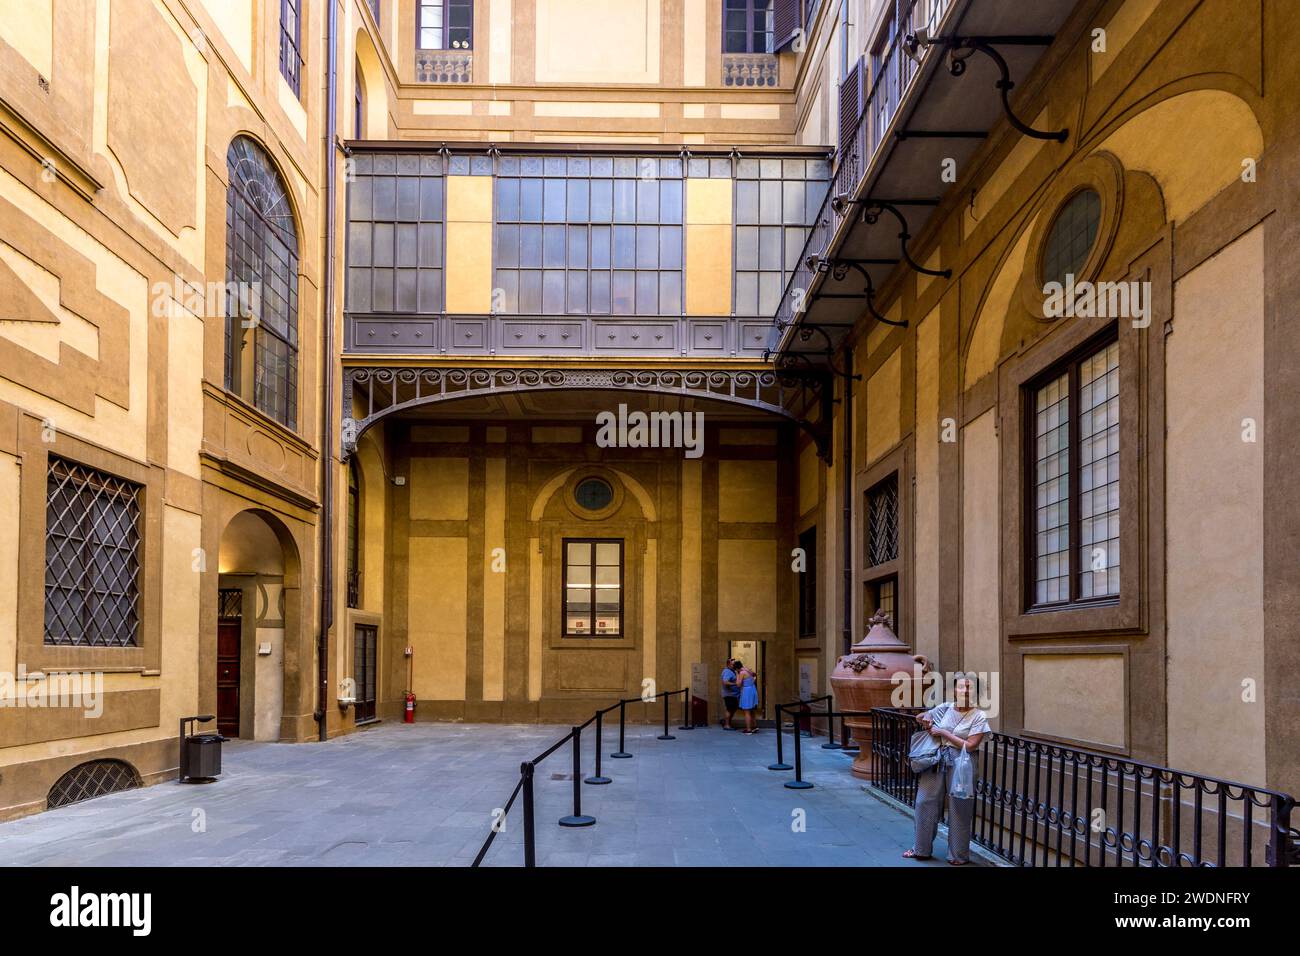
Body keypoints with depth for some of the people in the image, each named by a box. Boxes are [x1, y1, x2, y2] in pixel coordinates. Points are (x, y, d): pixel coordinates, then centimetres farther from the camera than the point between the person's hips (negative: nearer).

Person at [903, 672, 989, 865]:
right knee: (925, 802, 7)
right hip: (936, 761, 4)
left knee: (958, 810, 3)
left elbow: (969, 746, -14)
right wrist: (924, 719, -4)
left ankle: (959, 855, 20)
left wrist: (943, 733, -12)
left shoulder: (979, 717, -7)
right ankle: (921, 849, 23)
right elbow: (920, 717, 20)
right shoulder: (945, 708, 5)